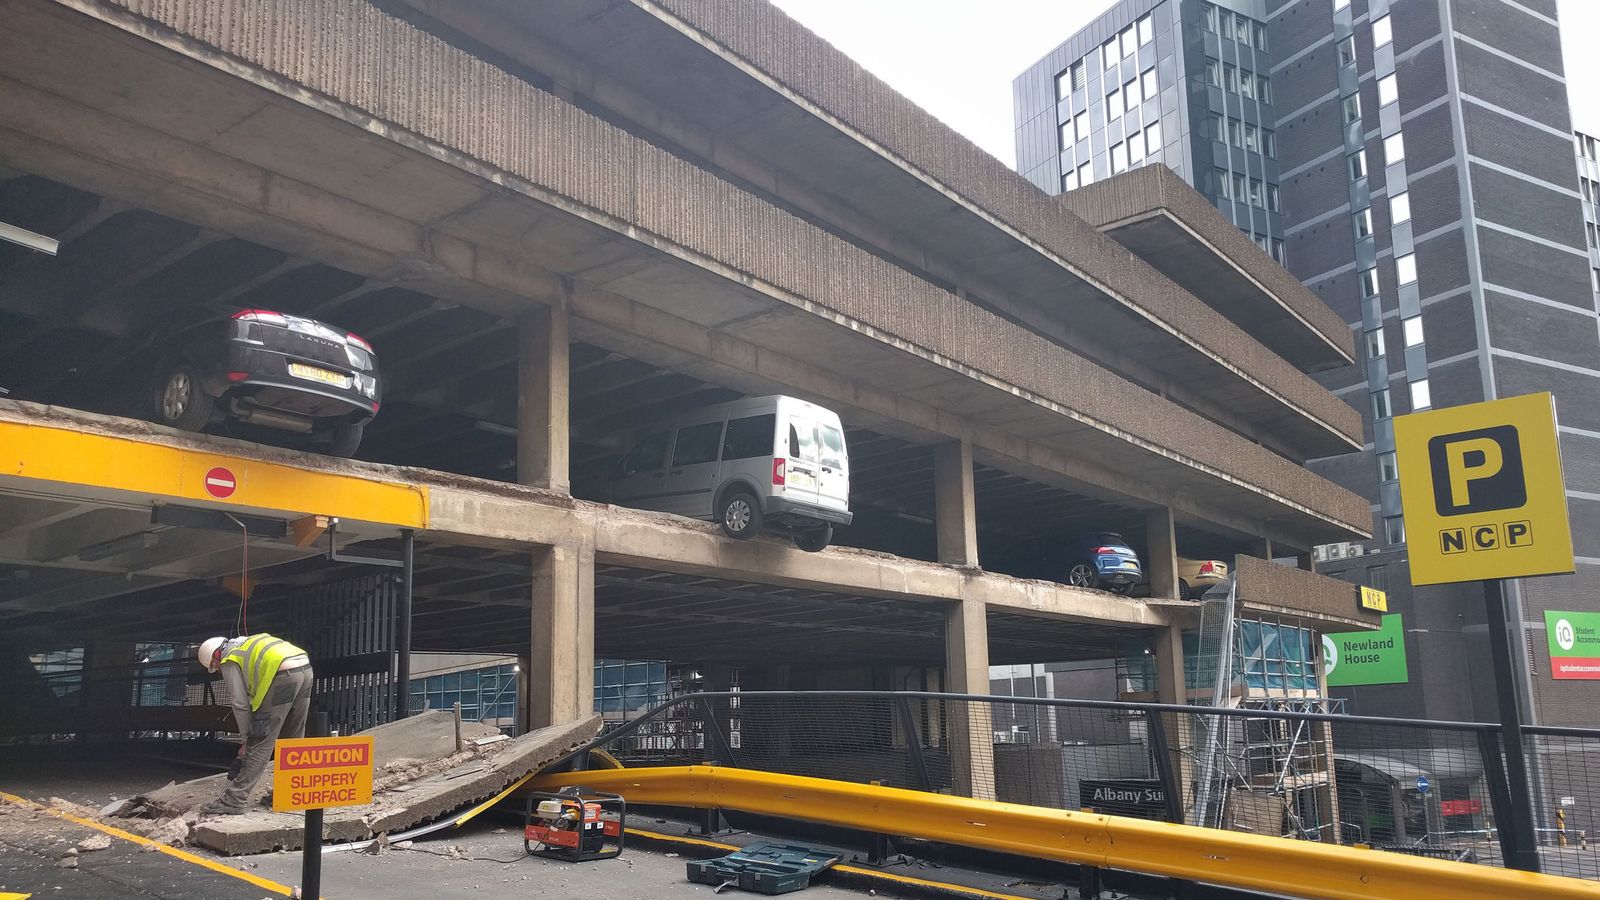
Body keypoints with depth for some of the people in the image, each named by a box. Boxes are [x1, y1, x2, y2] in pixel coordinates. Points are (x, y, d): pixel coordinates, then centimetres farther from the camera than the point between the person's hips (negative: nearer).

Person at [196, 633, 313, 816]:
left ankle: (235, 799, -1)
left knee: (260, 744, -4)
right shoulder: (246, 643, 33)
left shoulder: (229, 660, 10)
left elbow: (240, 703, 5)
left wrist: (245, 739, 13)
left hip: (283, 676, -8)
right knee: (293, 739, 19)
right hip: (306, 670, 8)